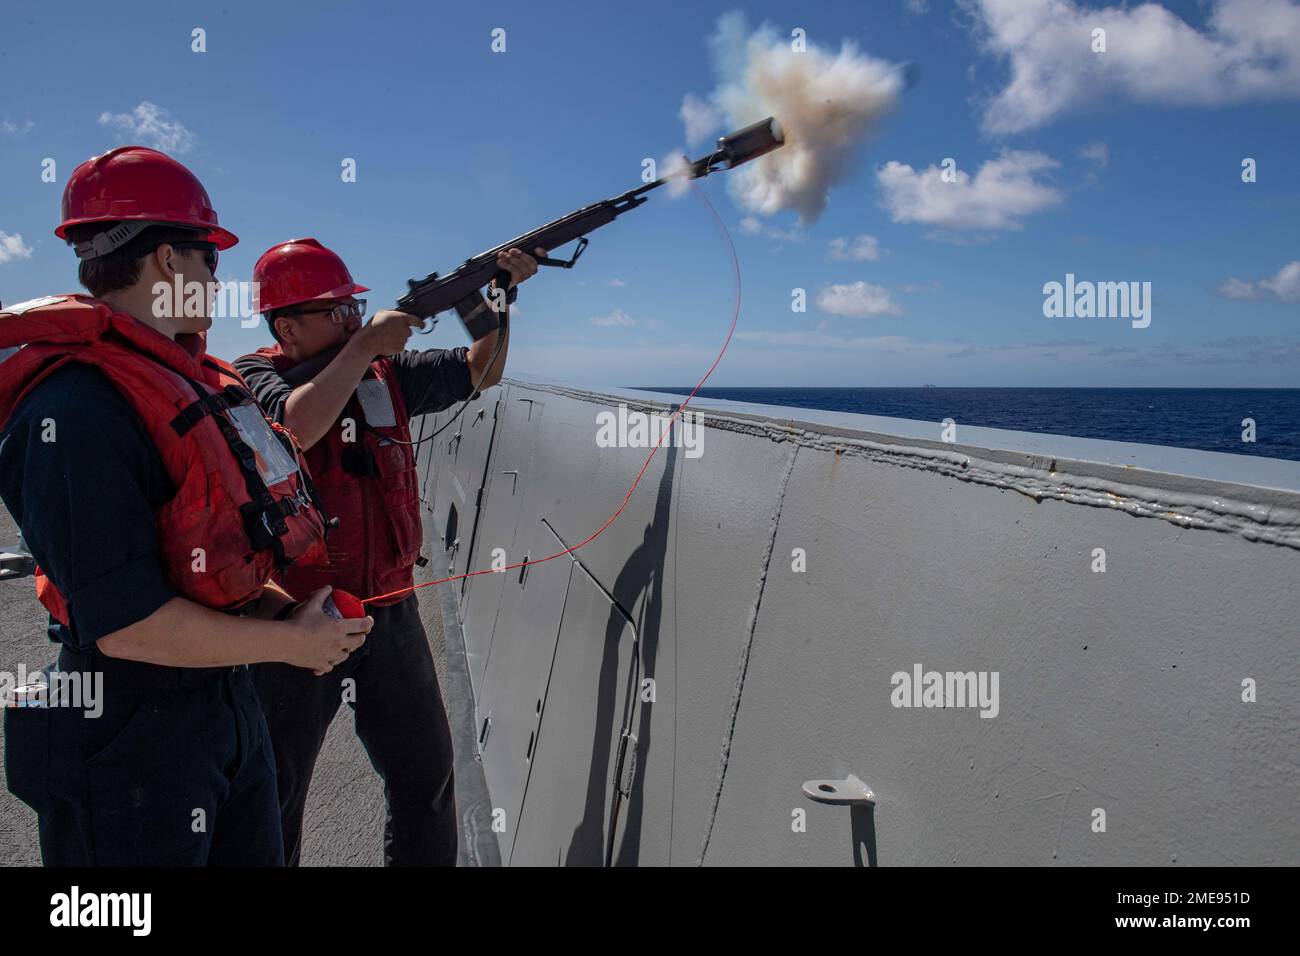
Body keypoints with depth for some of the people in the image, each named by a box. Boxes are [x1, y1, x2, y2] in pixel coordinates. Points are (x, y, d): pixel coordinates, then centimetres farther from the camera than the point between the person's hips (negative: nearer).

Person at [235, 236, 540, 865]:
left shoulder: (387, 374, 7)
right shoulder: (254, 377, -7)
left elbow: (479, 371, 13)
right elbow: (297, 426, -27)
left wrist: (500, 293, -1)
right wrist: (364, 346, -18)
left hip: (390, 614, 5)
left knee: (427, 780, 15)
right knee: (273, 796, 13)